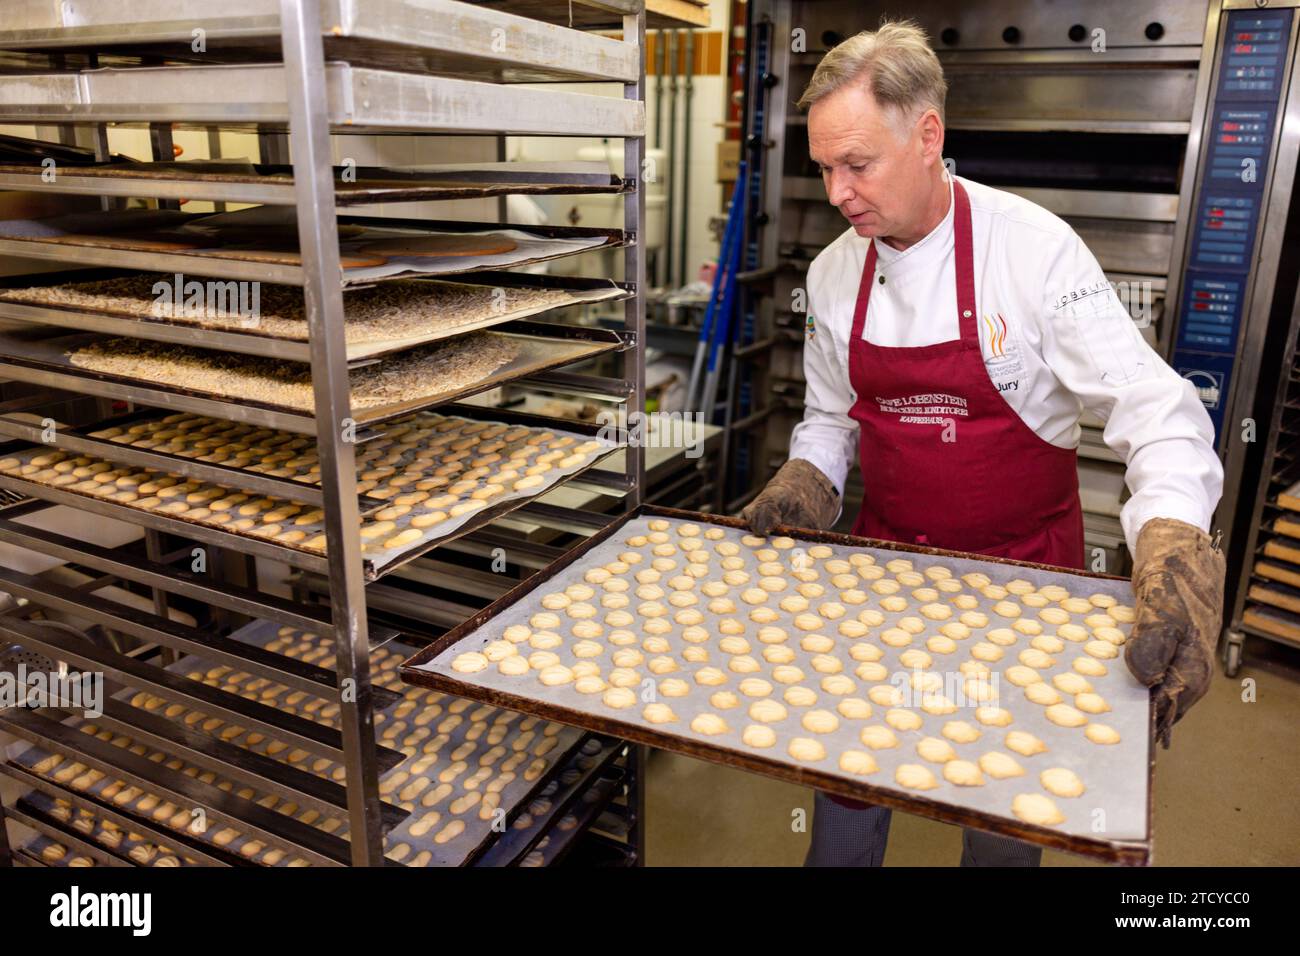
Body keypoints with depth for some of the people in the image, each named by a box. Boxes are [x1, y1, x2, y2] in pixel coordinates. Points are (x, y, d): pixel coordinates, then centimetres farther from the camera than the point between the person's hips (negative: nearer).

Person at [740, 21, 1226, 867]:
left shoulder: (1035, 249, -18)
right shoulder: (833, 273, -3)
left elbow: (1155, 407, -21)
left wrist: (1174, 545, -37)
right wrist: (804, 484, -10)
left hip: (1022, 565, -3)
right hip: (888, 555, 4)